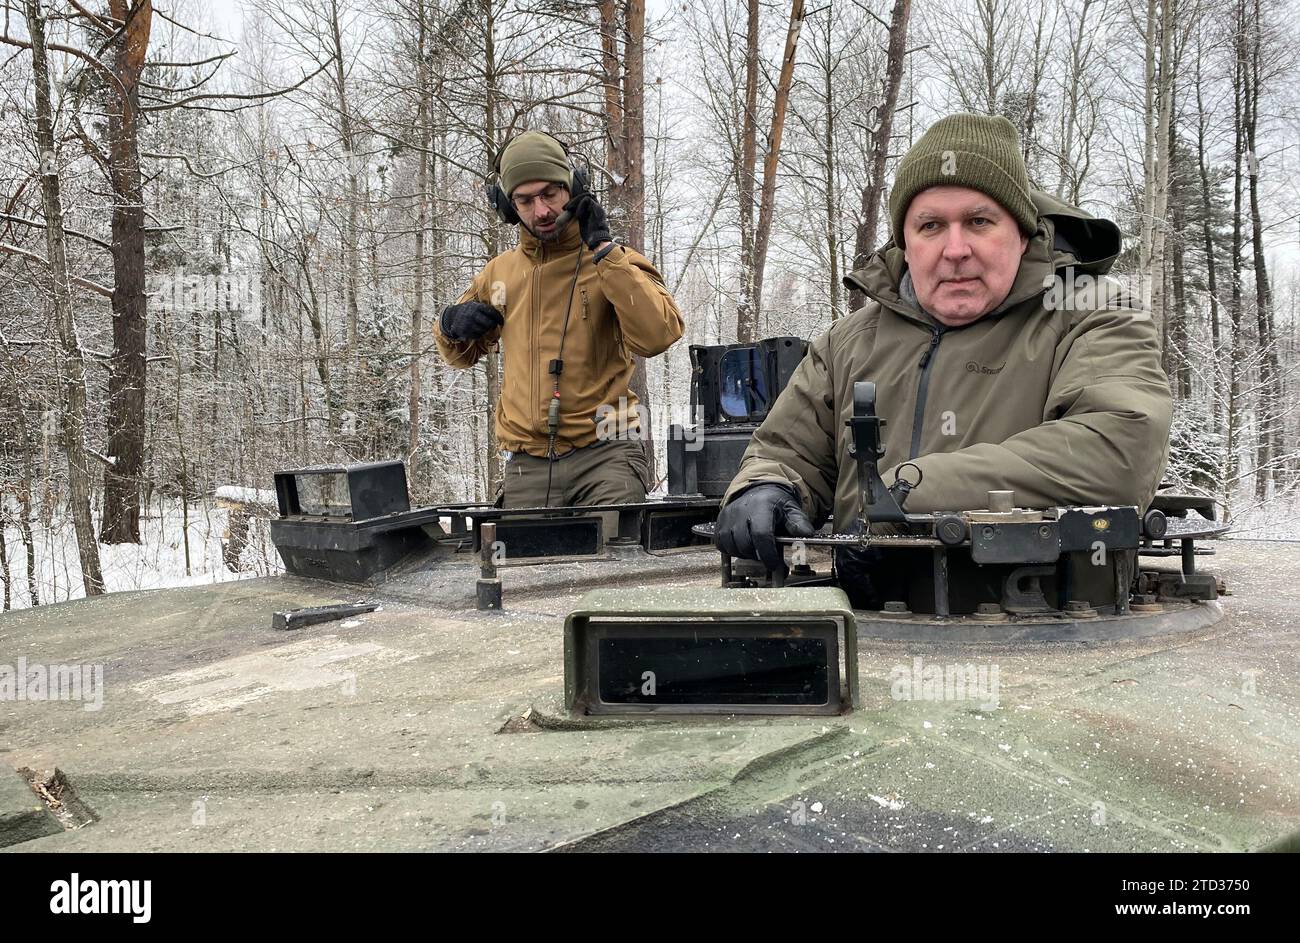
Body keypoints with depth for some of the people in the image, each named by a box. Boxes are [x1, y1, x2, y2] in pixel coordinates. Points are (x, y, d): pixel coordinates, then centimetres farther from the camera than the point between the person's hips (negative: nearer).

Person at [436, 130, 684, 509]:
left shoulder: (616, 263, 2)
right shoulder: (498, 273, 14)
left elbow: (657, 336, -18)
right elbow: (462, 354, 30)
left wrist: (602, 249, -15)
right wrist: (452, 327, 5)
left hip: (604, 454, -4)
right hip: (526, 465, 4)